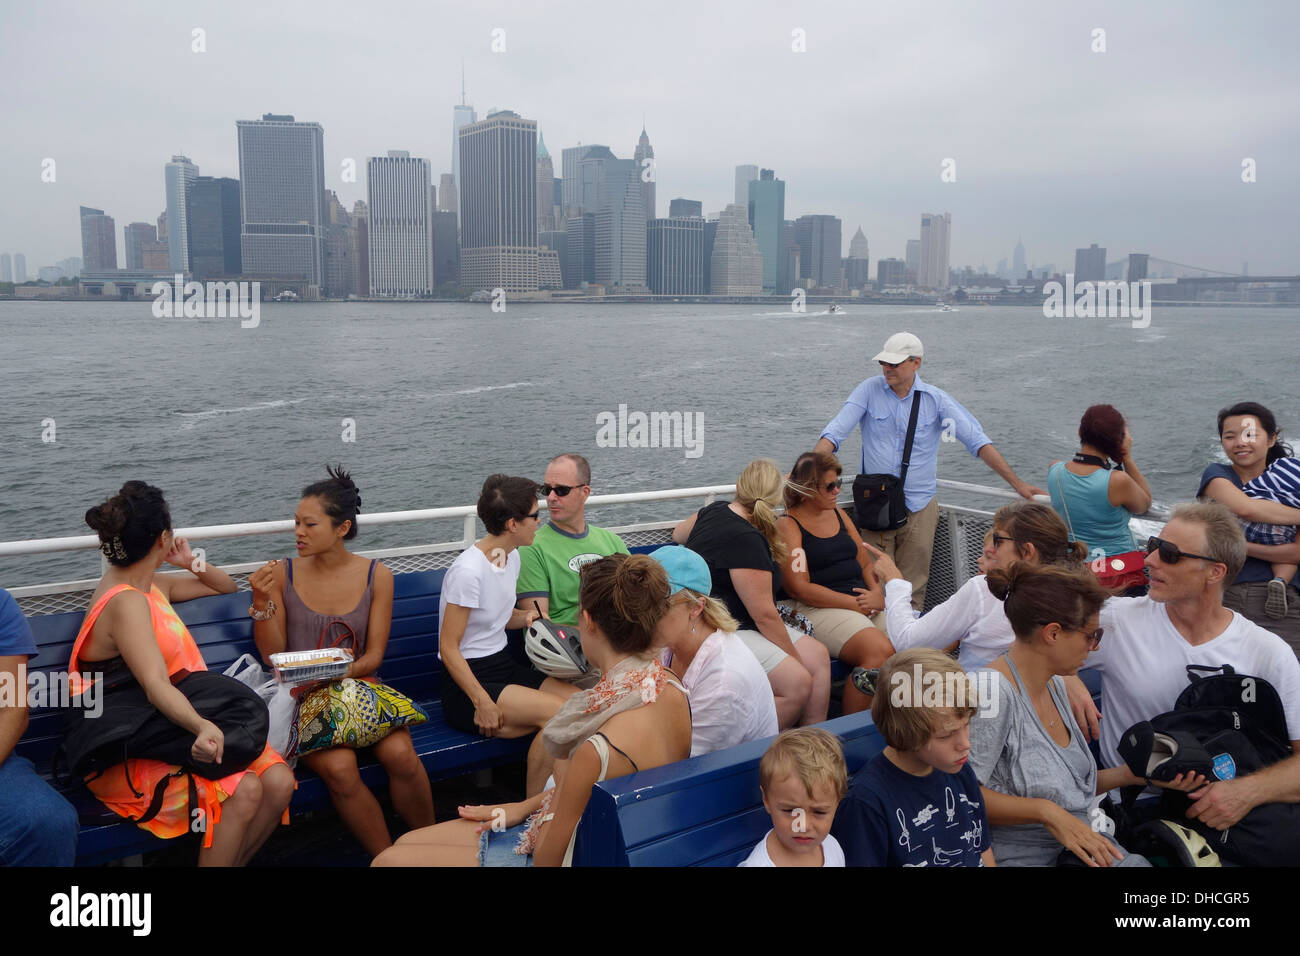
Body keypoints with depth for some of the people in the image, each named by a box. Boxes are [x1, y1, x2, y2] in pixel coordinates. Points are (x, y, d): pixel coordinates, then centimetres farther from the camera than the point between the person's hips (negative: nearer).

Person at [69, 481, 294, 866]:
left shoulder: (150, 586, 11)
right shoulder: (125, 602, -17)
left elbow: (226, 587, 26)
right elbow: (156, 685, -32)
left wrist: (192, 563, 6)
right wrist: (202, 727, -50)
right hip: (123, 758, -8)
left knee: (278, 780, -14)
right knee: (243, 790, -30)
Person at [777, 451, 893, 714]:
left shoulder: (838, 513, 19)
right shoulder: (787, 526, -3)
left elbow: (865, 562, 20)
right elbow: (800, 588, -11)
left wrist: (878, 592, -2)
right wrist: (856, 604, -14)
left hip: (867, 601, 7)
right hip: (821, 608, -7)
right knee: (880, 650, -30)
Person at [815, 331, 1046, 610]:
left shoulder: (935, 399, 0)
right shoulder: (869, 391, -1)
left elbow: (977, 441, 0)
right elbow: (835, 432, -8)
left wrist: (1018, 484, -4)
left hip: (919, 507, 1)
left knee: (913, 589, 5)